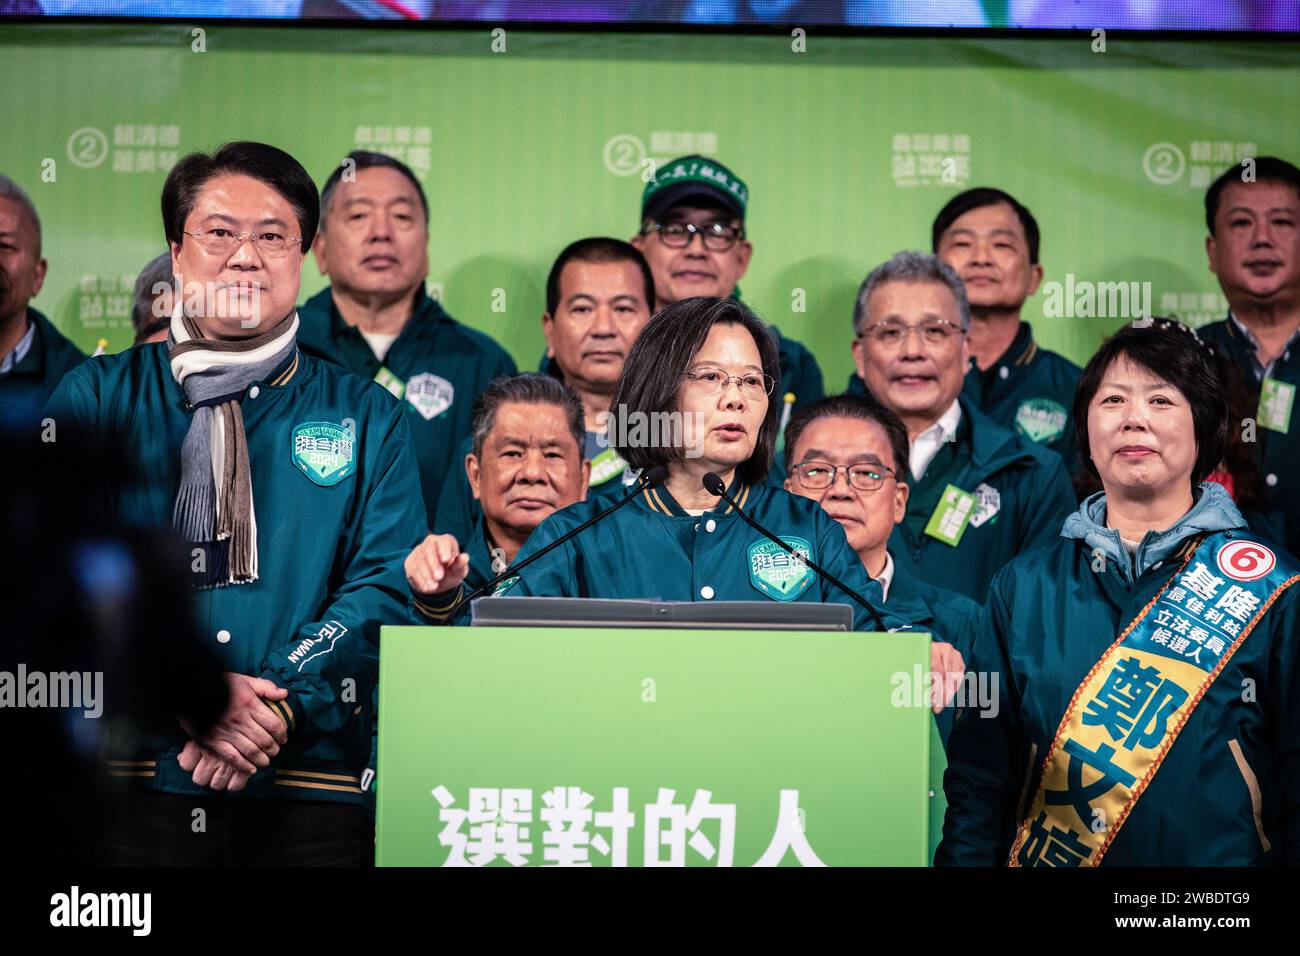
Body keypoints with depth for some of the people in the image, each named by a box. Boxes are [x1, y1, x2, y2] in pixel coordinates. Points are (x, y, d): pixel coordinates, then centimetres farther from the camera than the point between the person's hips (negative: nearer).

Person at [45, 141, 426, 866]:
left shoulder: (368, 418, 8)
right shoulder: (98, 395, 7)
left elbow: (387, 585, -2)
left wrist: (280, 703, -16)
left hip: (306, 786, 0)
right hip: (129, 776, 0)